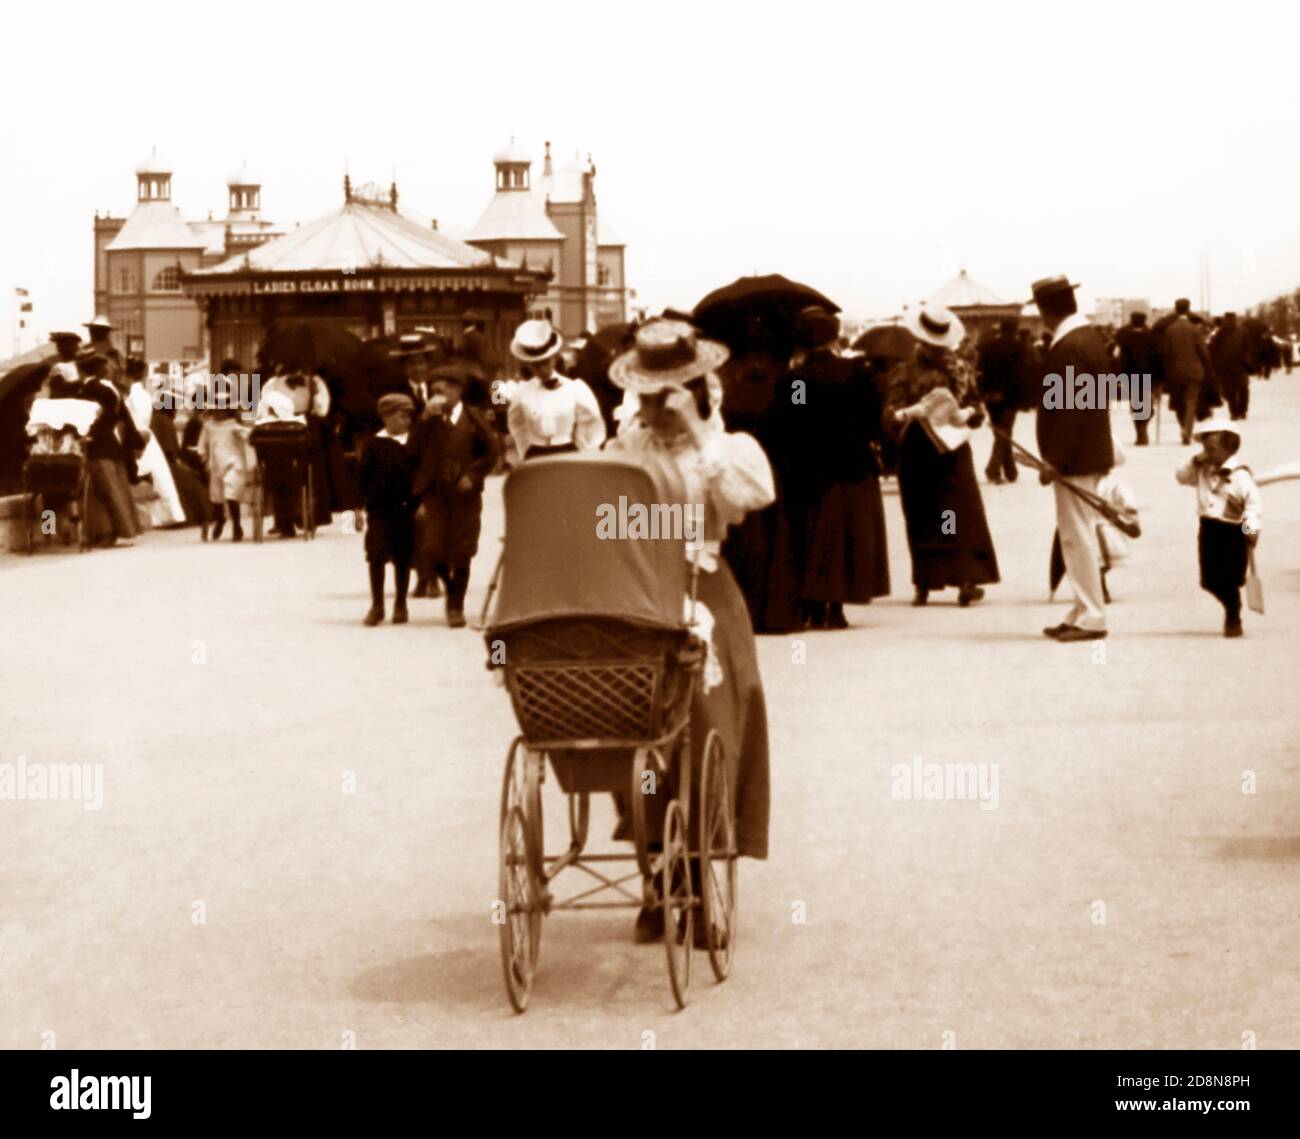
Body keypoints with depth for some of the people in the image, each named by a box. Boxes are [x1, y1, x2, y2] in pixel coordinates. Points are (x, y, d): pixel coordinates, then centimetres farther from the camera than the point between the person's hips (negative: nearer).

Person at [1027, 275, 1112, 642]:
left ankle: (1091, 617, -1)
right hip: (1091, 452, 10)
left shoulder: (1068, 346, -19)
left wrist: (1055, 459, -20)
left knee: (1077, 536, -5)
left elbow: (1069, 407, -23)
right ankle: (1083, 612, 21)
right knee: (1079, 535, 15)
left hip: (1074, 458, -10)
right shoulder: (1090, 335, 11)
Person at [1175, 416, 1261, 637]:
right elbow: (1181, 476, 16)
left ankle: (1233, 619, 14)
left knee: (1229, 581, -3)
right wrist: (1194, 462, 0)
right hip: (1209, 530, 7)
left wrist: (1252, 527, -28)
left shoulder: (1240, 475, -14)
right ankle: (1231, 609, 32)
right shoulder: (1203, 471, 9)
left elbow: (1254, 502, -17)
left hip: (1232, 531, -7)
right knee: (1210, 581, 10)